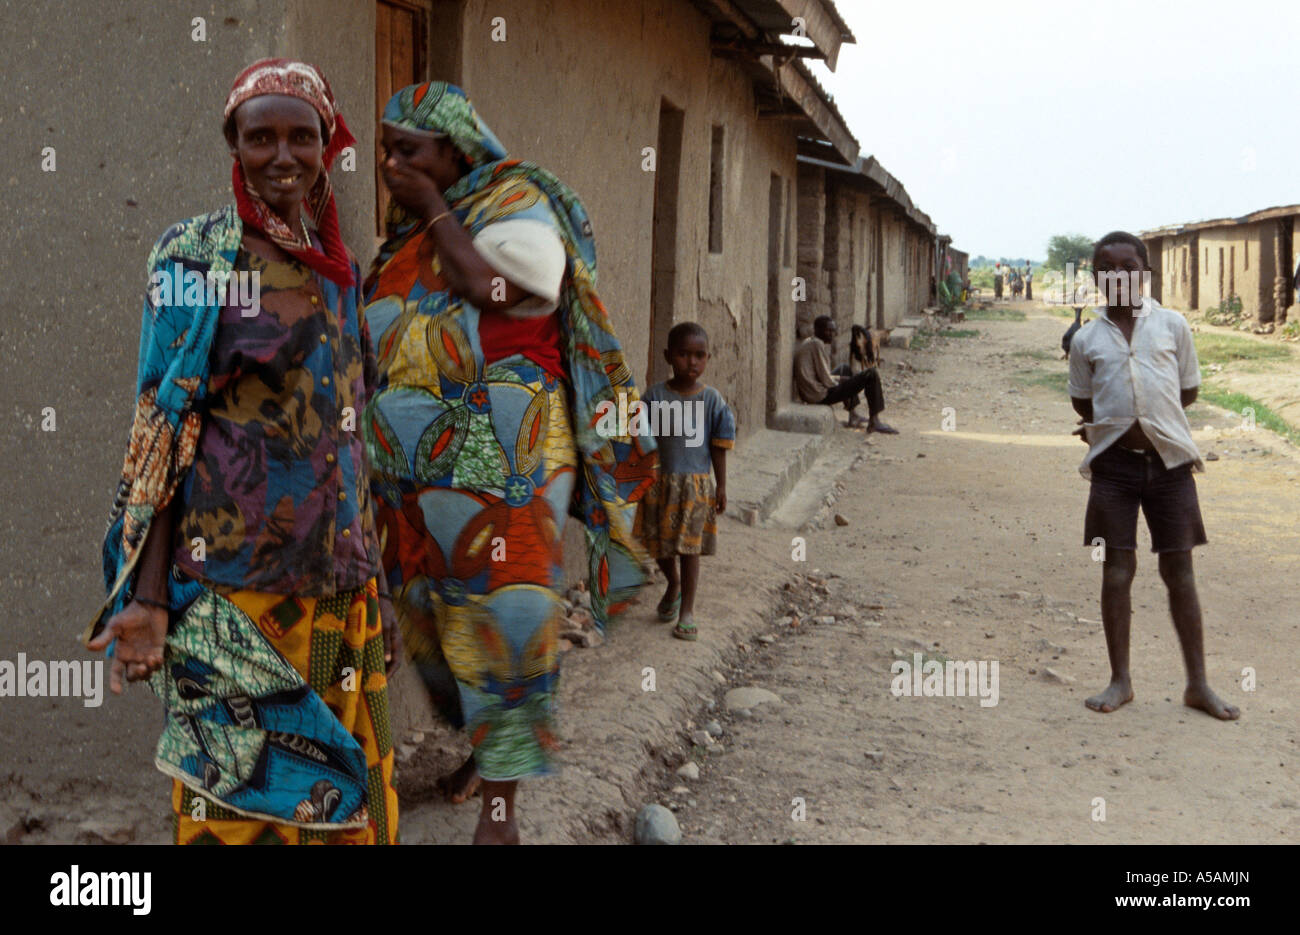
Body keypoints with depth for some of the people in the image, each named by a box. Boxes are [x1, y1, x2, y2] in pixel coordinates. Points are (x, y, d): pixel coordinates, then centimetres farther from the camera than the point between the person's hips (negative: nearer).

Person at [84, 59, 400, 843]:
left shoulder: (340, 269, 11)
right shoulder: (198, 257, -4)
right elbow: (164, 429, -7)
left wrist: (374, 585, 17)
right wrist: (150, 596, -13)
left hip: (339, 582, 5)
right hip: (234, 581, -5)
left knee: (348, 791, 9)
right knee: (240, 789, 1)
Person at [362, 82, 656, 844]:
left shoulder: (517, 203, -4)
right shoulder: (408, 228, 16)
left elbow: (491, 291, -21)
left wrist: (435, 213, -12)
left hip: (499, 459, -7)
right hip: (413, 463, 7)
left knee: (501, 618, -6)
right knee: (433, 617, 12)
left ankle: (499, 805, 3)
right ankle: (486, 746, 33)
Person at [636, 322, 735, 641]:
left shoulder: (712, 399, -3)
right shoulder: (656, 396, -5)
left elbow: (718, 447, 2)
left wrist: (721, 486, 2)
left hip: (696, 482, -1)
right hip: (661, 480, 1)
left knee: (690, 548, 2)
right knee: (660, 544, 12)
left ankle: (687, 611, 12)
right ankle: (673, 586, 41)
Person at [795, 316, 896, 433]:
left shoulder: (807, 343, 16)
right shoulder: (817, 344, -14)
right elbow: (826, 380, -16)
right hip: (821, 395, -10)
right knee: (871, 374, -8)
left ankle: (853, 415, 30)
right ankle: (874, 421, -5)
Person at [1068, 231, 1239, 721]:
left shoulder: (1172, 325, 3)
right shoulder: (1086, 340, 4)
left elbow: (1188, 391, 8)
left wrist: (1147, 420, 2)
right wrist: (1118, 424, 2)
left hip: (1170, 459, 0)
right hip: (1115, 461, 0)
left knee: (1179, 570, 4)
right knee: (1117, 569, 2)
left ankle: (1198, 684, 12)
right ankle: (1120, 680, 13)